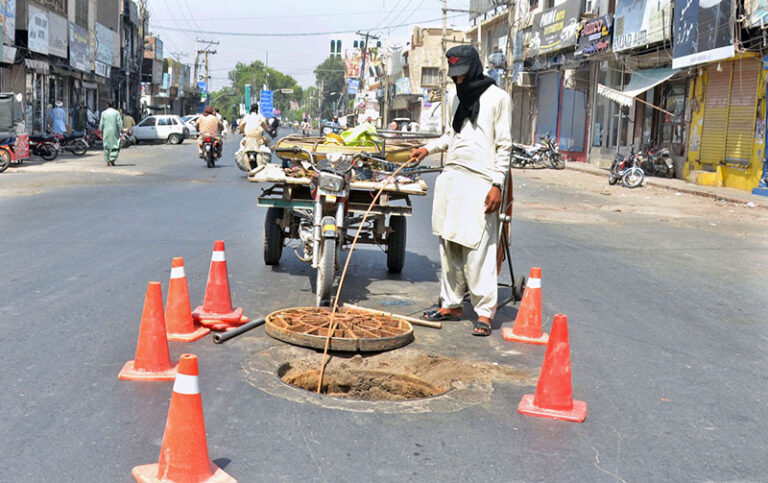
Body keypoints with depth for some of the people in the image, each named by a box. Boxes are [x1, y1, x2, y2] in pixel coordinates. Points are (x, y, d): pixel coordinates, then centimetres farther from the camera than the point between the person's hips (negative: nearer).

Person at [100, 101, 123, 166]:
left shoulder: (103, 113, 2)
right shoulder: (116, 112, -3)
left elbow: (101, 124, 3)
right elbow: (119, 123, -6)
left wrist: (101, 132, 12)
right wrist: (121, 130, 0)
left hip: (106, 132, 2)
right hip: (114, 132, -2)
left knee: (106, 146, 9)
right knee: (115, 146, 5)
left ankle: (107, 161, 8)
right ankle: (112, 158, -15)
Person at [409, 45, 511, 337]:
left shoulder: (498, 98, -2)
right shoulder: (457, 98, 19)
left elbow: (504, 145, -5)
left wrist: (498, 184, -11)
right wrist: (428, 149, 20)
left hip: (480, 181, -7)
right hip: (451, 177, 7)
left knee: (477, 249, -9)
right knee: (448, 244, 7)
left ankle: (485, 312, -3)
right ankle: (451, 304, 17)